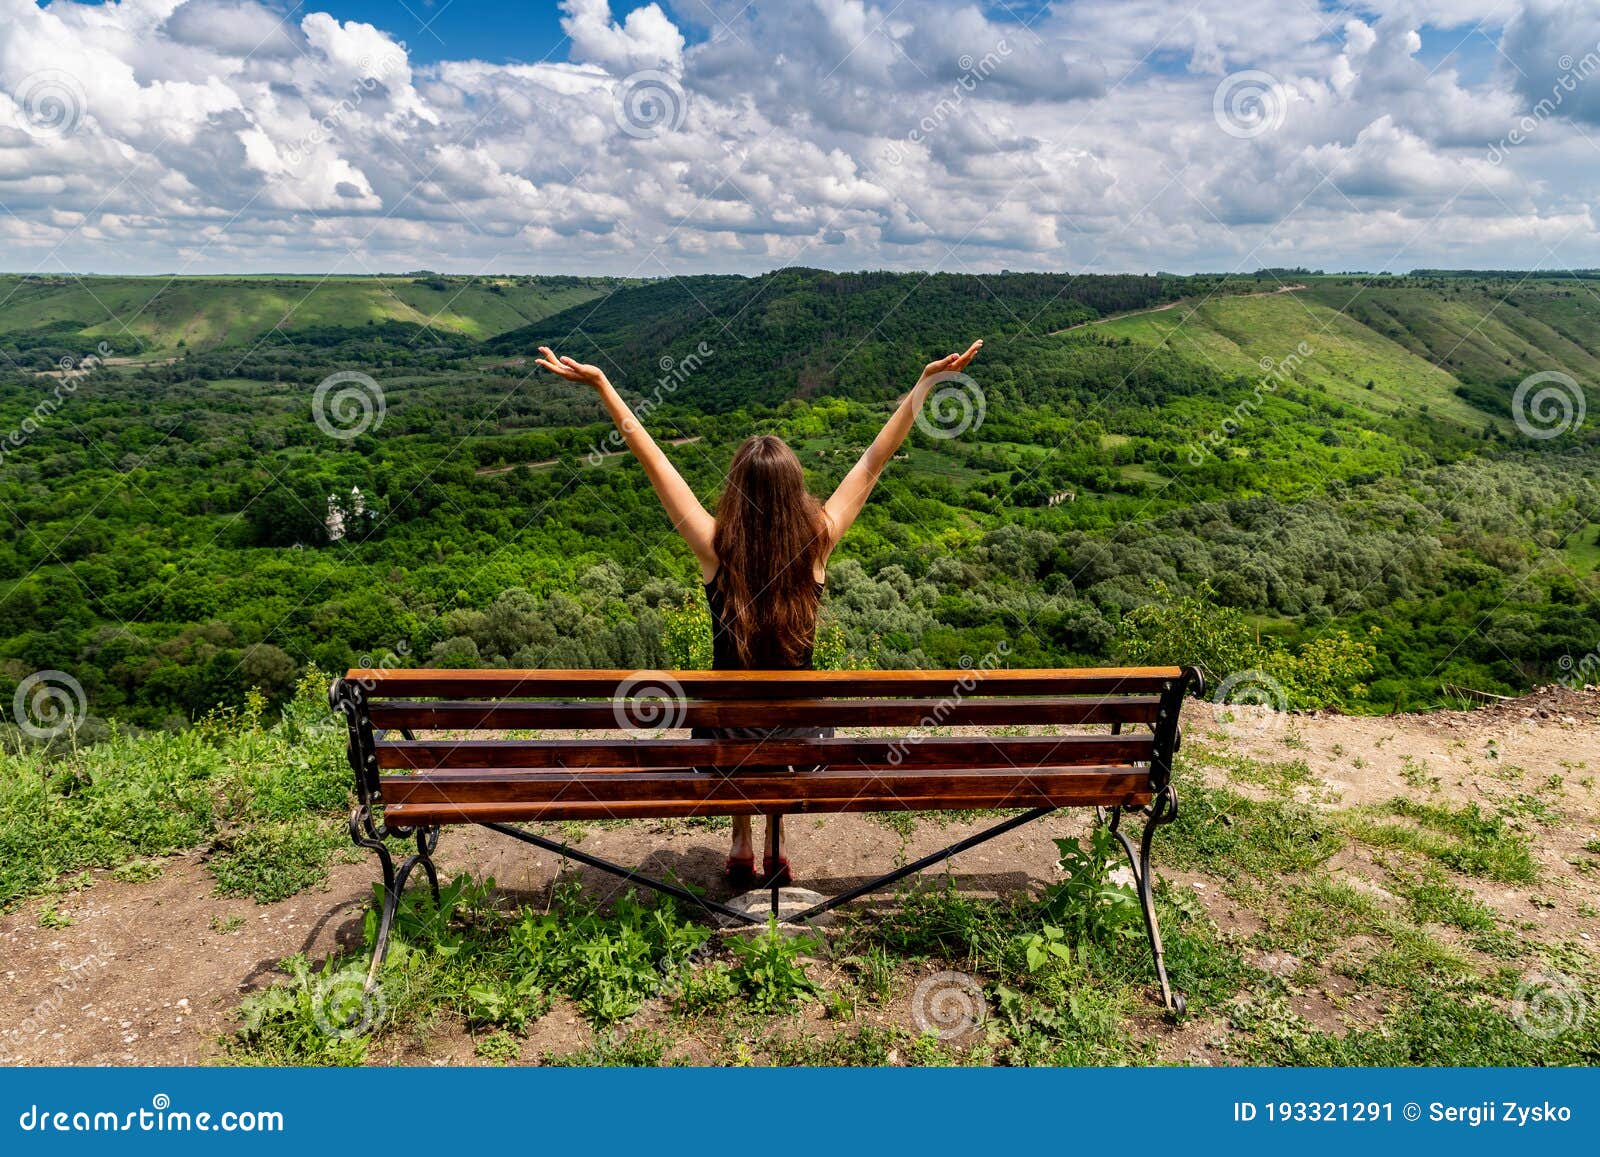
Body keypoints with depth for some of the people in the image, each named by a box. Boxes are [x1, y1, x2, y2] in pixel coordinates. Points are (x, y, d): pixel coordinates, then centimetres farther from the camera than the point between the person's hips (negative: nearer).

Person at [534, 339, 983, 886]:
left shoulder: (715, 548, -21)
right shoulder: (817, 544, -19)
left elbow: (653, 461, -15)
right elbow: (874, 460, -11)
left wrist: (600, 384, -9)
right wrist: (925, 384, -4)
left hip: (727, 732, 0)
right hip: (802, 736, 1)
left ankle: (742, 840, 37)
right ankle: (776, 843, 39)